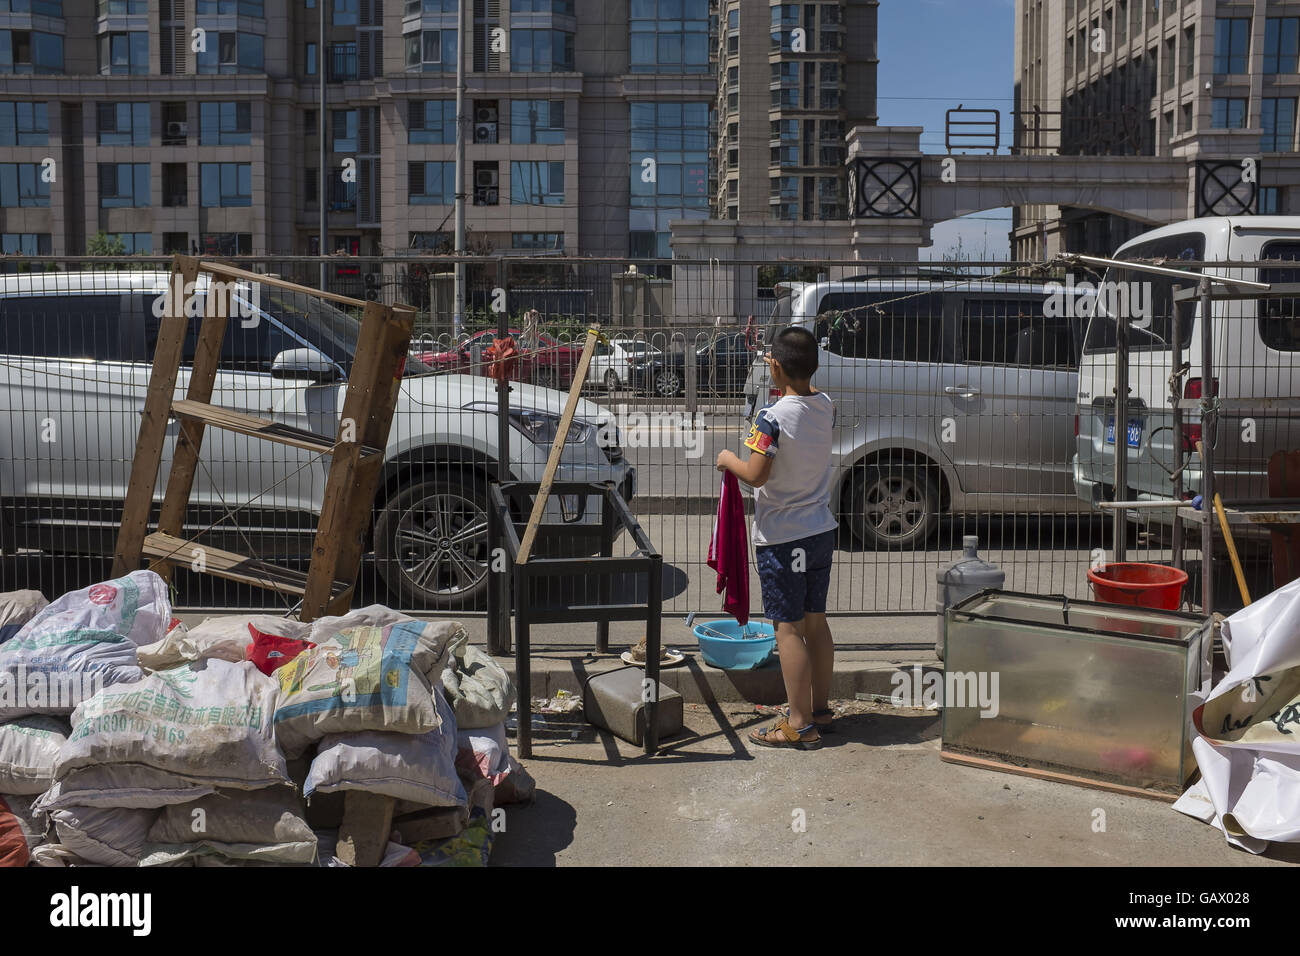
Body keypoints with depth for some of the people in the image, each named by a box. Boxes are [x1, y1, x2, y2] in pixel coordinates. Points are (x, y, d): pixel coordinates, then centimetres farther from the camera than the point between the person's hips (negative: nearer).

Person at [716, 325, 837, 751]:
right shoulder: (825, 407, 2)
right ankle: (820, 708, 28)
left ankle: (799, 726, 2)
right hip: (821, 531, 7)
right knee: (815, 621, 16)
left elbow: (755, 475, -22)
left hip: (781, 538, -7)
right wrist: (787, 379, 32)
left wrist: (729, 460, -4)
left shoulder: (773, 417, -20)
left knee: (788, 629, -2)